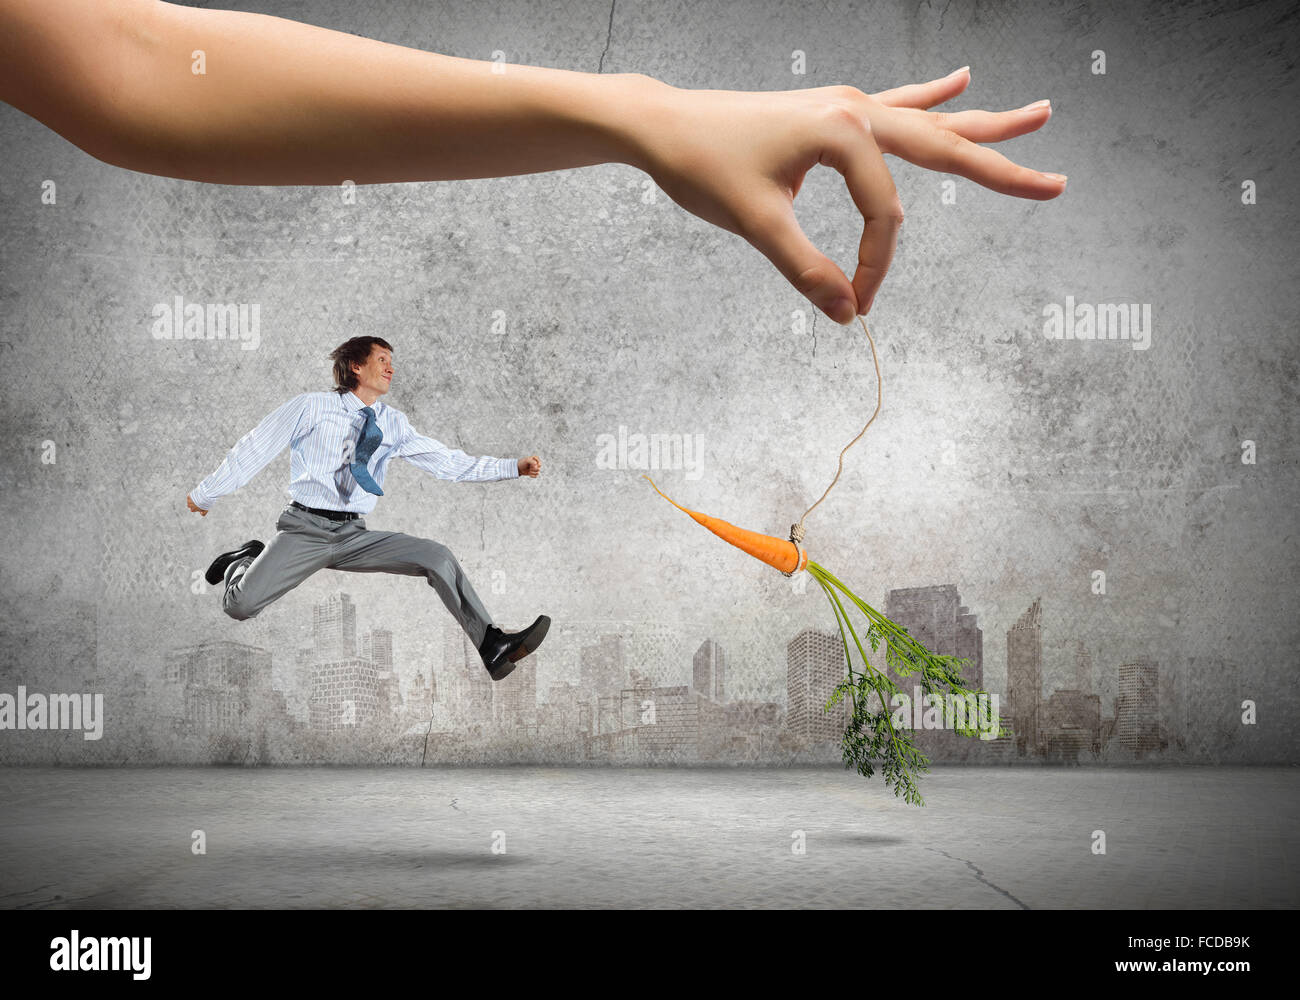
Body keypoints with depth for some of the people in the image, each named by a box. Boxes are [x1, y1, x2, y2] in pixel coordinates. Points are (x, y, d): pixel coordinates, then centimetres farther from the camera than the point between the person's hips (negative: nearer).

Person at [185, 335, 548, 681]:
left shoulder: (393, 424, 10)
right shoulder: (311, 407, -1)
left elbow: (449, 462, 6)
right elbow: (255, 449, 4)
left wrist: (515, 467, -4)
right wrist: (205, 494, 10)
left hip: (354, 535, 3)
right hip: (304, 529, -3)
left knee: (437, 556, -17)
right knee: (241, 605, -18)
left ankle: (492, 646, -22)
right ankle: (245, 561, 18)